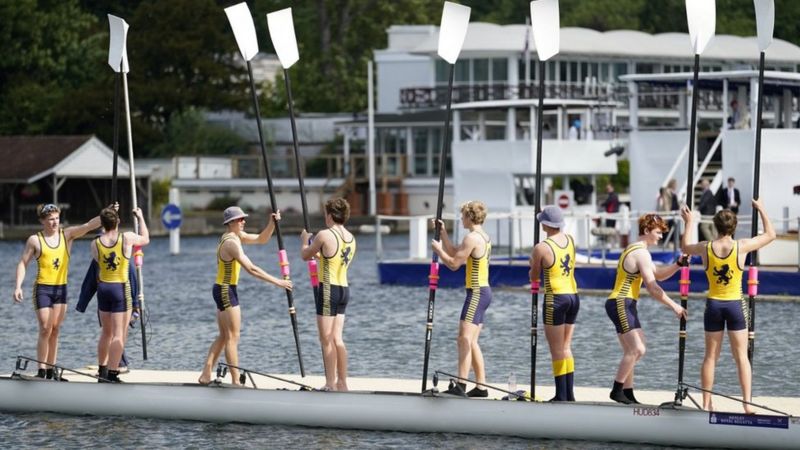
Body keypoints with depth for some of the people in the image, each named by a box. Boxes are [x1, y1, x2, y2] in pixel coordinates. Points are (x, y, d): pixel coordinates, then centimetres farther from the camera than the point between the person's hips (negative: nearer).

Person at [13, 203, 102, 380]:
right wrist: (18, 286, -11)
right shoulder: (35, 240, -5)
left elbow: (88, 225, -8)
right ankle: (41, 370, -5)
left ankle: (51, 370, 11)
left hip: (61, 288, 4)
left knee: (55, 331, 6)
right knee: (45, 330, -9)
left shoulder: (67, 234, 2)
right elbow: (23, 264, -1)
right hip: (42, 289, -4)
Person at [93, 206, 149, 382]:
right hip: (121, 288, -4)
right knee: (119, 334, -4)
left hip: (103, 287, 4)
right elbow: (146, 239, 10)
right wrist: (140, 218, 24)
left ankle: (102, 371, 30)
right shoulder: (127, 238, -10)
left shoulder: (96, 243, -3)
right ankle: (112, 374, -11)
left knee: (106, 333, 20)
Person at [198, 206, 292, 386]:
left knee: (223, 336, 14)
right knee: (233, 337, -6)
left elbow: (261, 239, 17)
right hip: (225, 290, -10)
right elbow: (251, 269, -25)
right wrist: (277, 282, -24)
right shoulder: (231, 242, -20)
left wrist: (272, 223, 0)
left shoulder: (237, 236, 10)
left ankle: (205, 375, 14)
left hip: (223, 290, 10)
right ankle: (235, 381, -4)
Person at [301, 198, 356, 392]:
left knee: (327, 339, -2)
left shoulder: (325, 235, -12)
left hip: (329, 288, -7)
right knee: (337, 339, 12)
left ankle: (330, 384, -2)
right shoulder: (351, 238, 10)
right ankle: (342, 383, 12)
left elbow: (305, 255, 2)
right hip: (344, 289, 7)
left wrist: (305, 240, 22)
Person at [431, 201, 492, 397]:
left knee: (464, 339, -15)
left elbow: (454, 263, -15)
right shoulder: (484, 237, 17)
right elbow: (454, 253, 26)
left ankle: (460, 386, -22)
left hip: (477, 292, -10)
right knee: (471, 341, 14)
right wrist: (443, 232, 24)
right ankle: (481, 386, 15)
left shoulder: (472, 238, -14)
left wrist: (438, 249, -2)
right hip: (483, 291, 10)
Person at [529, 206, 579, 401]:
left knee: (557, 350, -1)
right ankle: (569, 393, 15)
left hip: (555, 299, -6)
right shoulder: (570, 240, 6)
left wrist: (533, 266, 22)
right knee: (566, 347, 15)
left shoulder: (541, 248, -12)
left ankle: (562, 395, 0)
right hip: (574, 297, 6)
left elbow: (533, 277, 1)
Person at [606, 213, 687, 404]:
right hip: (621, 304, -11)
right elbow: (652, 288, -19)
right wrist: (674, 306, -17)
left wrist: (678, 265, 7)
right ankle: (617, 390, -13)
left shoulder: (635, 249, 19)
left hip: (623, 304, 11)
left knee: (632, 351, 13)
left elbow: (658, 274, 22)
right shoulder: (641, 254, -14)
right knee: (637, 349, -16)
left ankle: (627, 393, 14)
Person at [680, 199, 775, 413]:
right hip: (735, 305, -2)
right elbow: (770, 235, 3)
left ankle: (706, 404, 11)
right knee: (741, 356, 3)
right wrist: (761, 210, 14)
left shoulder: (705, 247, -6)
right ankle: (747, 403, -3)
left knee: (710, 356, 10)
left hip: (713, 305, 2)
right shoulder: (742, 246, -11)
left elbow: (684, 247, 17)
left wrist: (688, 223, 27)